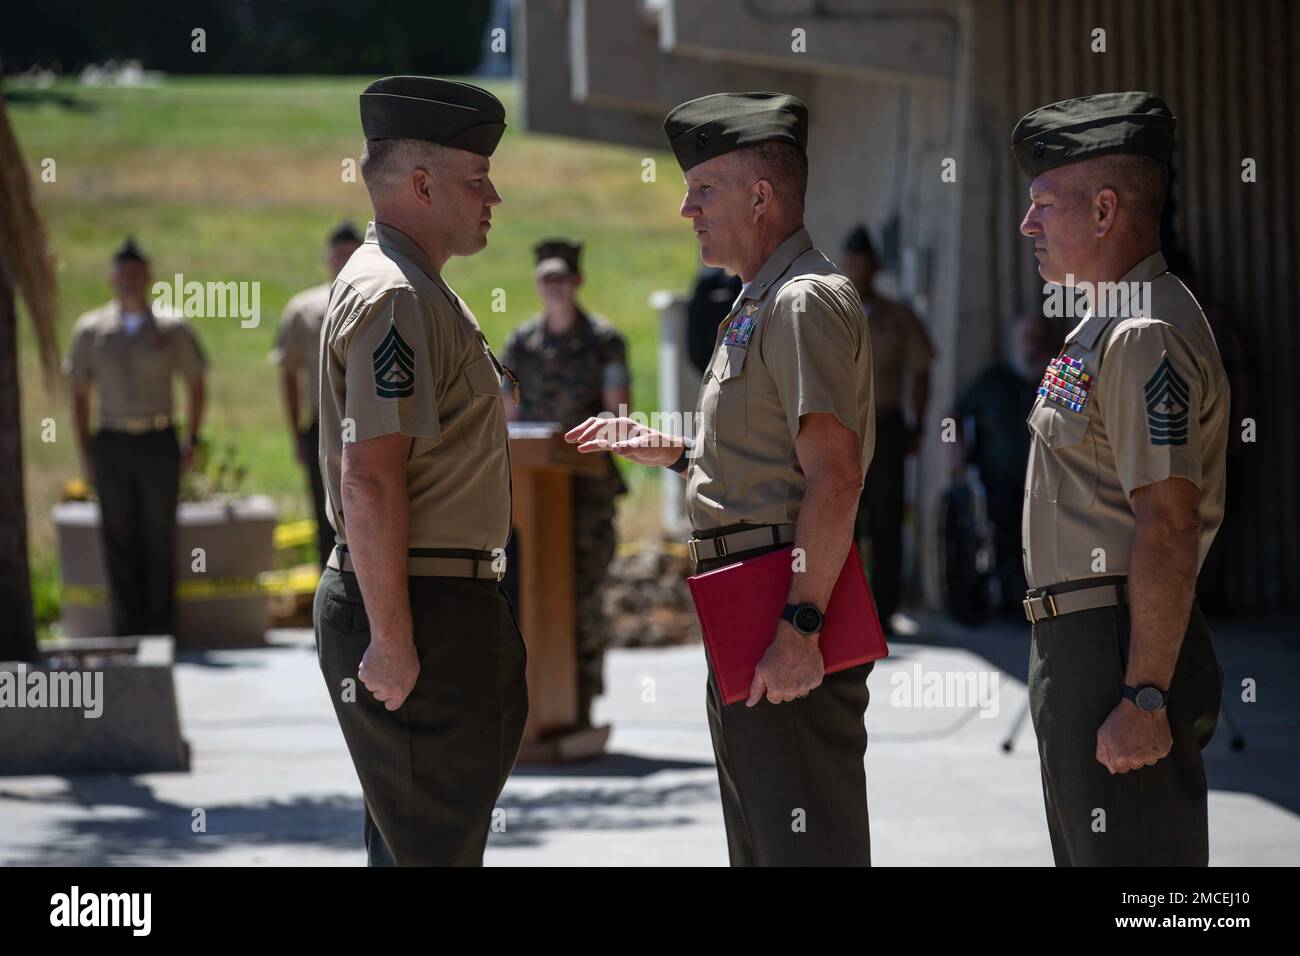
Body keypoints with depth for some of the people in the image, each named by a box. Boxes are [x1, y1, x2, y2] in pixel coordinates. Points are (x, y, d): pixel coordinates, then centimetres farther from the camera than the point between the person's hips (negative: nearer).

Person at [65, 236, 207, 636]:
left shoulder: (172, 329, 4)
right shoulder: (90, 330, 7)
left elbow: (196, 385, 11)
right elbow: (79, 395, 12)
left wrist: (192, 441, 4)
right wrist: (85, 452, 6)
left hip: (158, 442, -1)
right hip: (111, 445, 1)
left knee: (160, 536, 0)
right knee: (118, 538, 2)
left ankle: (161, 625, 7)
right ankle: (127, 624, 9)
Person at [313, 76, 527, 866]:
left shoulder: (421, 291, 18)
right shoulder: (394, 298, -16)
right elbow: (368, 484, -24)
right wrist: (393, 642, -25)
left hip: (443, 604, 11)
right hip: (421, 612, -11)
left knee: (411, 842, 16)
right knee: (433, 850, -9)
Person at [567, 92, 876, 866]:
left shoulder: (807, 301, -14)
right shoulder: (760, 305, 21)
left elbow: (834, 477, -22)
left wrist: (801, 625, -27)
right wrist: (674, 453, 24)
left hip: (787, 600, -11)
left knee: (805, 844, -11)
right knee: (759, 845, 16)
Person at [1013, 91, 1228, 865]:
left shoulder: (1145, 337, -17)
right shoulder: (1104, 328, 17)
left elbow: (1169, 530, -23)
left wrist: (1144, 697, -26)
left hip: (1124, 649, -11)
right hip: (1075, 646, 11)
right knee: (1088, 856, 16)